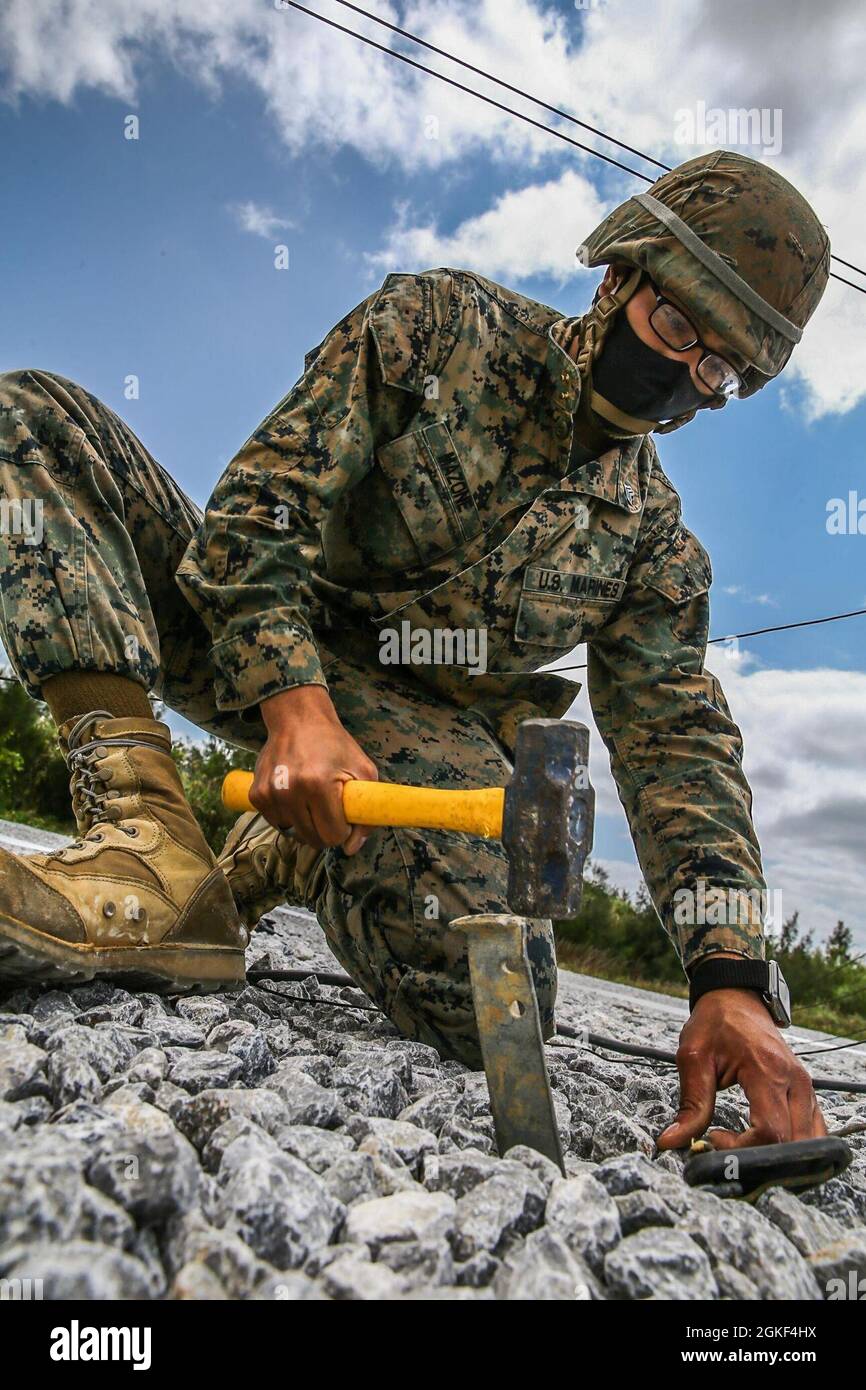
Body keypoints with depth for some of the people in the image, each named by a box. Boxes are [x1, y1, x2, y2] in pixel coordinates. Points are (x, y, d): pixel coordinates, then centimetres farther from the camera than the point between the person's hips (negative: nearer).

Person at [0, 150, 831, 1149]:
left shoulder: (655, 540, 6)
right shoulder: (439, 321, -1)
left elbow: (681, 747, 0)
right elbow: (270, 495, -10)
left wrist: (730, 982, -15)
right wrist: (295, 702, -28)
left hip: (420, 722, 1)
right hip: (253, 634, 1)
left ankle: (281, 856, 3)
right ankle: (150, 843, -29)